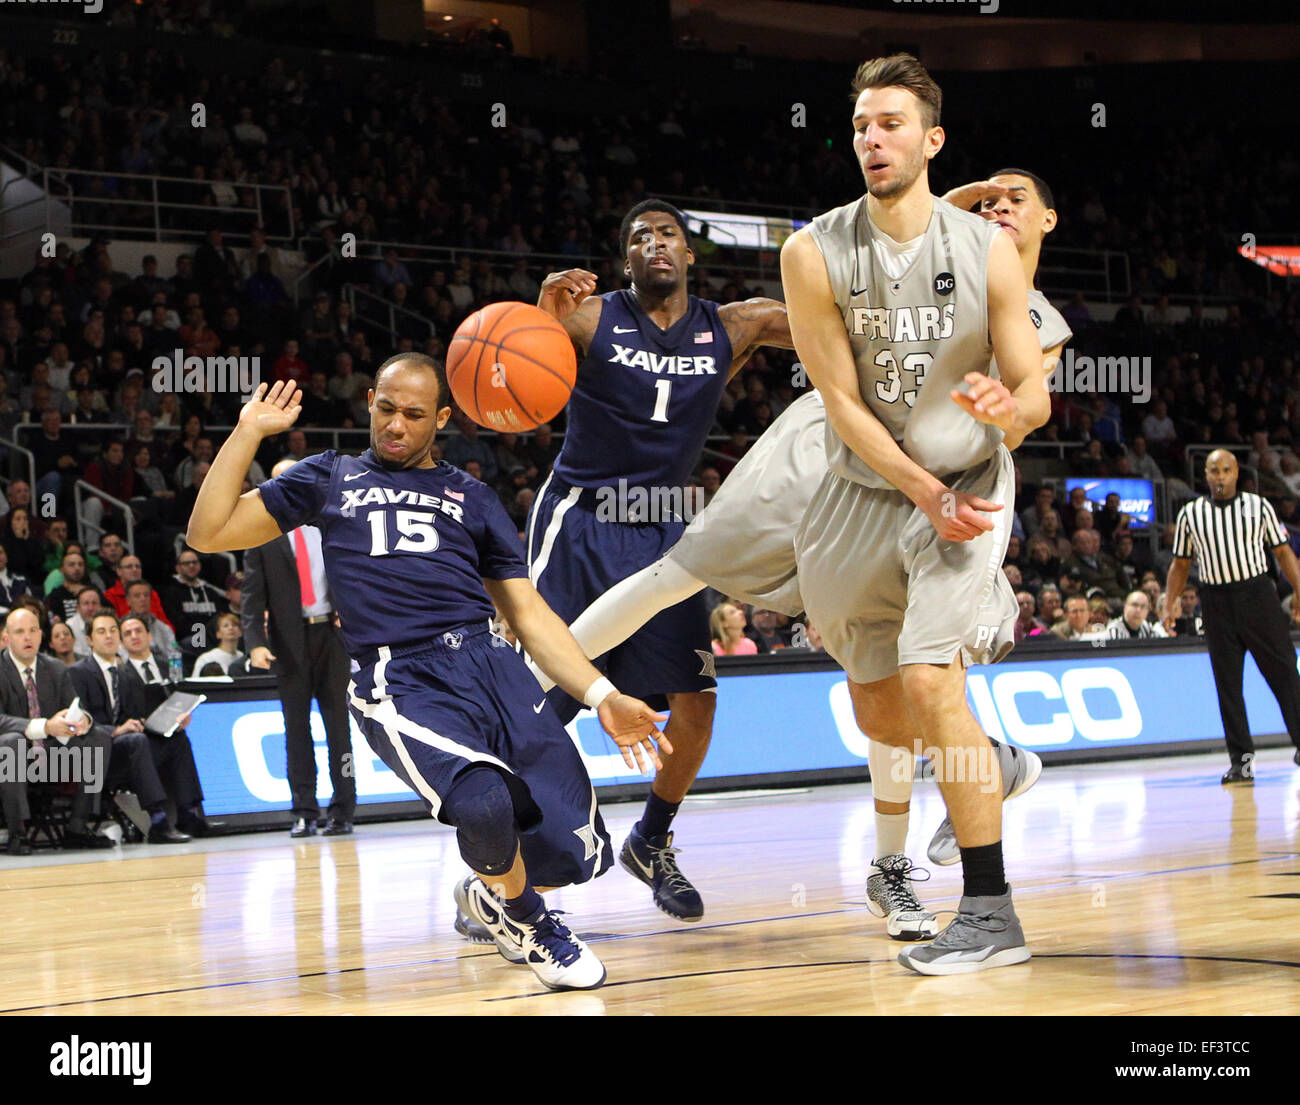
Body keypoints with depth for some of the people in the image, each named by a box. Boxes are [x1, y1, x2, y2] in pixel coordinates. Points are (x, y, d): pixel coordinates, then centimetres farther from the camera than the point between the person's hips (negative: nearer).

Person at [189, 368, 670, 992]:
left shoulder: (471, 498, 25)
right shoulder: (332, 479, 21)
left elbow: (528, 613, 18)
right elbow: (209, 533, 15)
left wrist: (601, 696, 6)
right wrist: (249, 432, 9)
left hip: (490, 664, 3)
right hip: (397, 680, -3)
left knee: (577, 855, -9)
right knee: (483, 804, -34)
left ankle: (488, 898, 28)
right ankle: (525, 920, 1)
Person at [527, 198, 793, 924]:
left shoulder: (731, 329, 2)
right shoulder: (591, 319, -8)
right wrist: (545, 314, -41)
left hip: (662, 531, 4)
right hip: (580, 521, -3)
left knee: (694, 705, -3)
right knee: (535, 703, -8)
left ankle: (652, 844, 21)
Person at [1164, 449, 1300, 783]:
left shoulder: (1259, 506, 5)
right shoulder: (1190, 514, 9)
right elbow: (1180, 564, 14)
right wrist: (1170, 605, 3)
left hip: (1257, 595, -1)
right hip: (1216, 602, 1)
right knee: (1227, 683, 0)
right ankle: (1241, 759, 3)